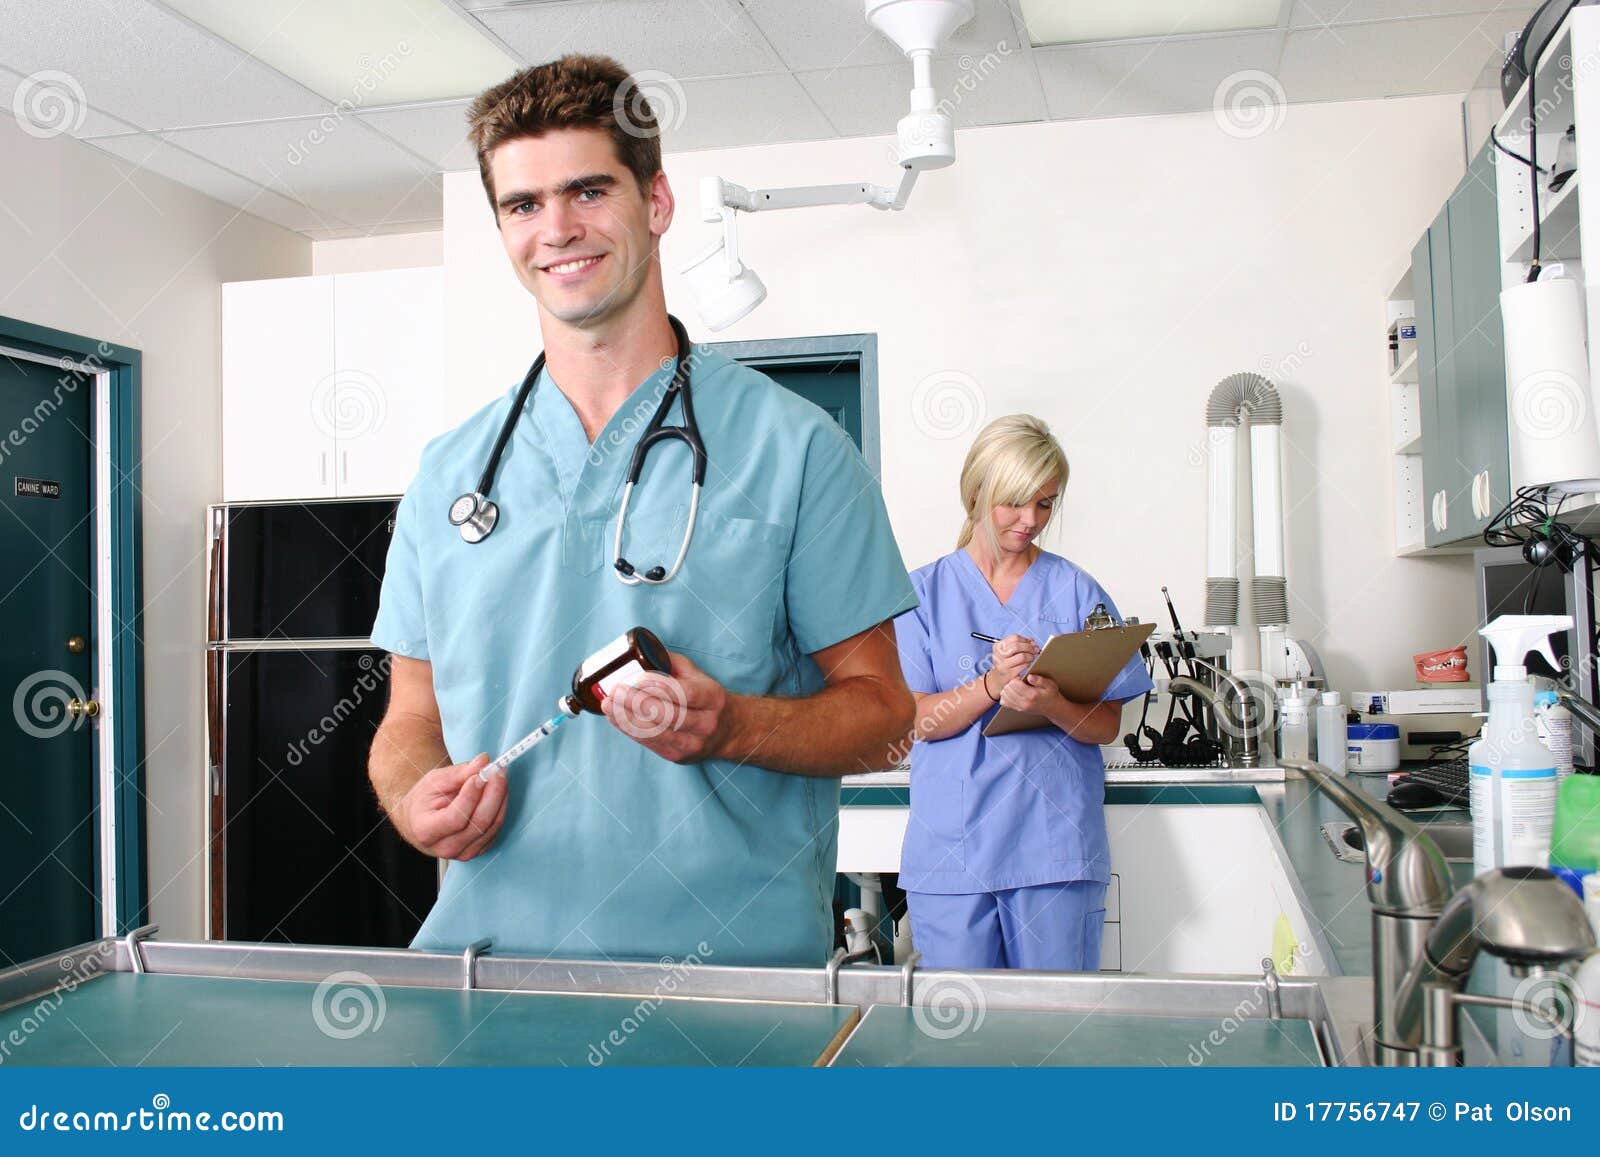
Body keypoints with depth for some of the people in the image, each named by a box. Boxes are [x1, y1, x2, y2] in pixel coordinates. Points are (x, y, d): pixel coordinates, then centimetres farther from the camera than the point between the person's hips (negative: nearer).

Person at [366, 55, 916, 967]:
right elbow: (412, 716, 17)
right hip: (491, 945, 3)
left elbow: (881, 706, 2)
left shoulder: (794, 445, 1)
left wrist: (731, 727, -15)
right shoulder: (447, 472, 12)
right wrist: (416, 799, -4)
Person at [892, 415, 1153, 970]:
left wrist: (1051, 705, -17)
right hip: (951, 847, 0)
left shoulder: (1076, 591, 6)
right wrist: (992, 685, -20)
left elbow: (1107, 726, 4)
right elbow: (917, 720, -3)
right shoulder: (925, 591, 4)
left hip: (1056, 847, 0)